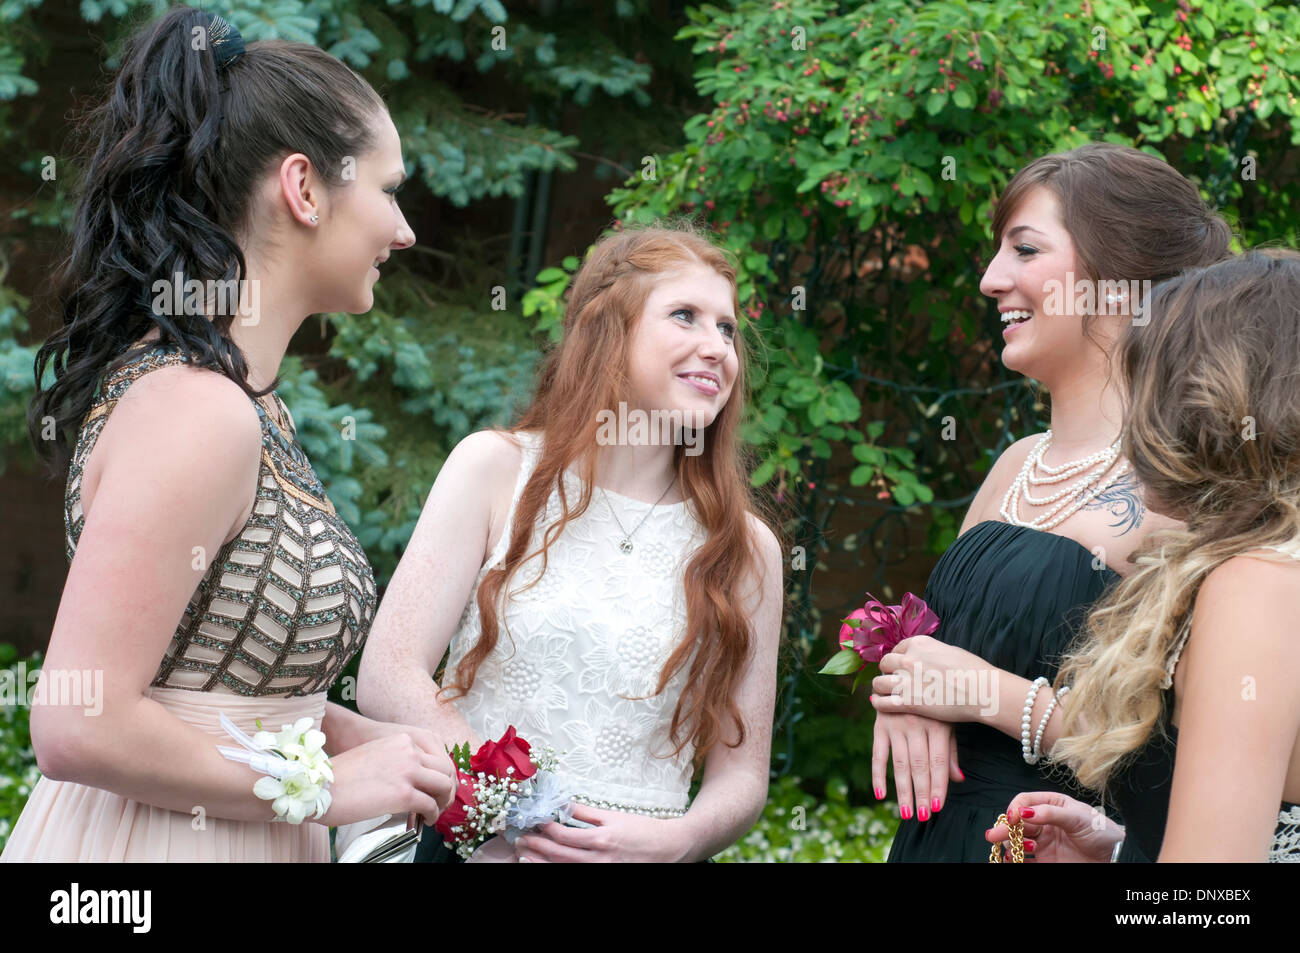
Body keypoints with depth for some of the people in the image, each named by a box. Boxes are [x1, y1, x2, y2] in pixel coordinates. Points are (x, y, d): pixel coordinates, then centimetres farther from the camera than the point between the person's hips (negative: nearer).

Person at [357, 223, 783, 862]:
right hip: (475, 845, -1)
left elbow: (742, 774, 9)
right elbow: (388, 680, -3)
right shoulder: (495, 468, 3)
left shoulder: (747, 550, 6)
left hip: (644, 852, 1)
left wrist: (675, 841, -12)